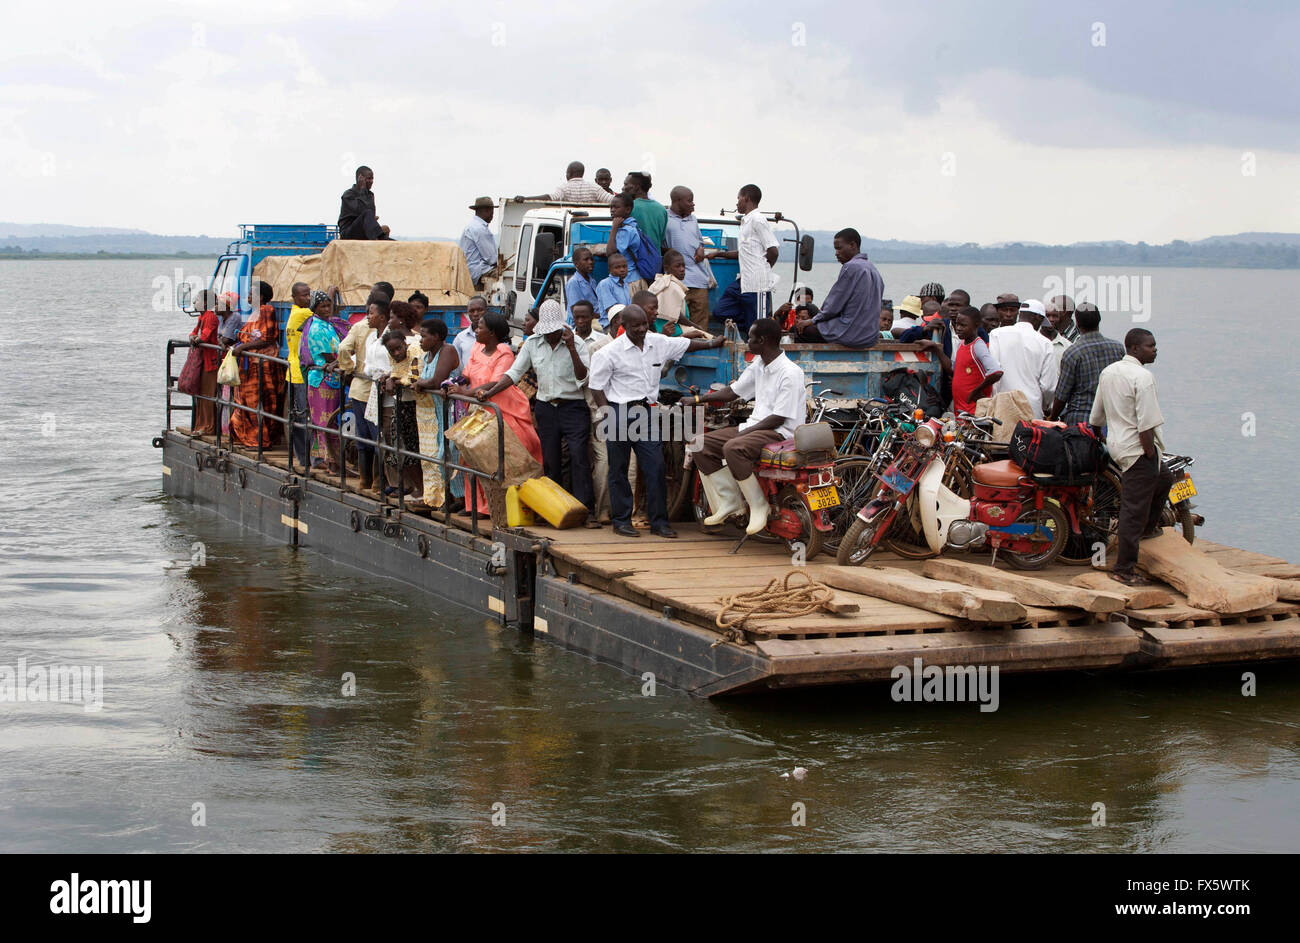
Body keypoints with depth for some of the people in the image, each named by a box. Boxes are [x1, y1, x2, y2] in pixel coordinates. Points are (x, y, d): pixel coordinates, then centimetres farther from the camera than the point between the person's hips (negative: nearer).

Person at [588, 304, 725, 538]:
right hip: (619, 411, -4)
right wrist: (608, 416, -10)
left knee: (655, 468, 0)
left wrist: (713, 343, 33)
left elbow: (686, 344, 24)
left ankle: (659, 522, 5)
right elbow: (596, 385, -4)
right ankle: (621, 521, 11)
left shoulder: (659, 343, 7)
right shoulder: (610, 352, -7)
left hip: (648, 411, 4)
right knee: (619, 470, 3)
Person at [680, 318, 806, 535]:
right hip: (755, 426, 9)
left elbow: (780, 417, -19)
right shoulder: (758, 365, 12)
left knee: (734, 448, -35)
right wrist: (698, 399, 18)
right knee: (703, 445, -3)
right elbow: (734, 391, 22)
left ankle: (758, 505, -20)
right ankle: (728, 502, 2)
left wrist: (746, 431, -19)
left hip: (780, 432, -9)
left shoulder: (789, 373, -17)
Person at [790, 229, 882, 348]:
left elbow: (834, 305, -13)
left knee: (800, 327, 1)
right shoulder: (873, 269, 15)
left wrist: (812, 320, 3)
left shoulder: (850, 267, -14)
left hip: (852, 335, -10)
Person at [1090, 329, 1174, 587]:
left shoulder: (1108, 372, 10)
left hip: (1116, 445, 9)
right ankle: (1123, 569, -2)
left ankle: (1148, 528, 43)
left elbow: (1096, 417, 18)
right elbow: (1146, 424, -23)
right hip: (1137, 449, -9)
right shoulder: (1142, 377, -18)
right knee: (1133, 510, -4)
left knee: (1163, 478, 31)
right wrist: (1151, 455, -16)